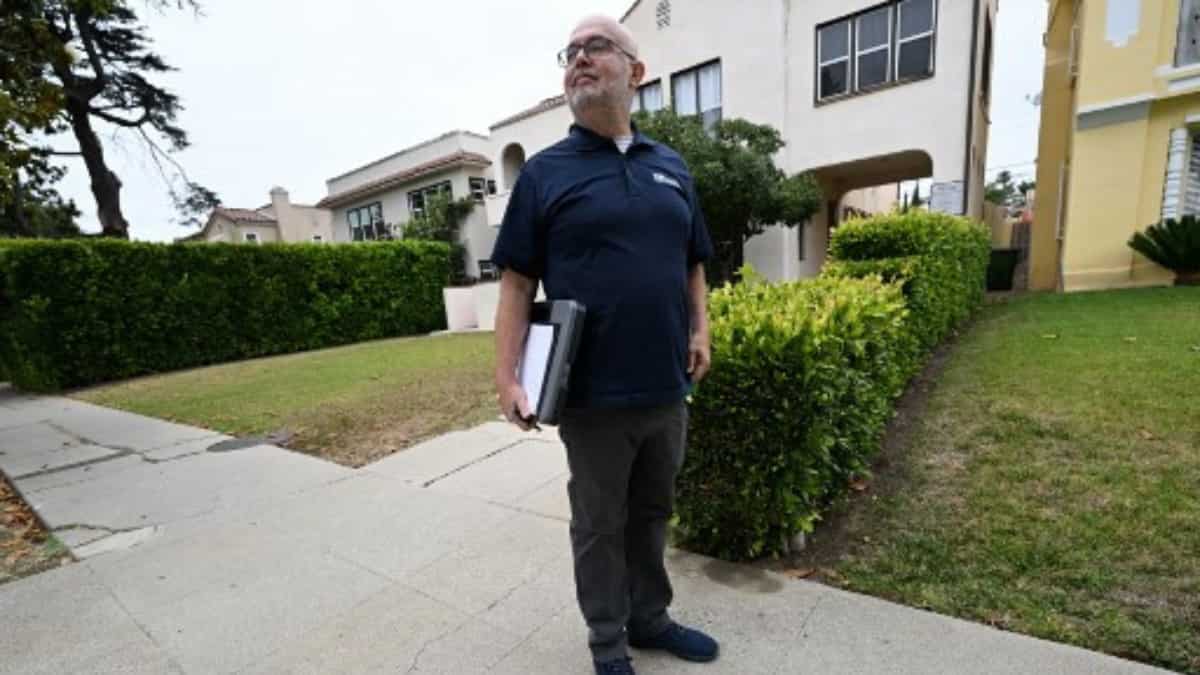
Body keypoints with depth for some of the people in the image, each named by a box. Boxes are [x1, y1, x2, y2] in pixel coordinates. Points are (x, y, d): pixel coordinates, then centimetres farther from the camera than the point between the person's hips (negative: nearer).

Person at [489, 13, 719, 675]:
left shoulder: (671, 167, 11)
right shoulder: (544, 172, -1)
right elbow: (517, 282, -5)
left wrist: (700, 331, 3)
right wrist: (507, 378, -13)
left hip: (666, 387, 5)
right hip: (593, 395, -4)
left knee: (652, 514, 21)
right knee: (600, 526, 13)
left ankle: (650, 618, 43)